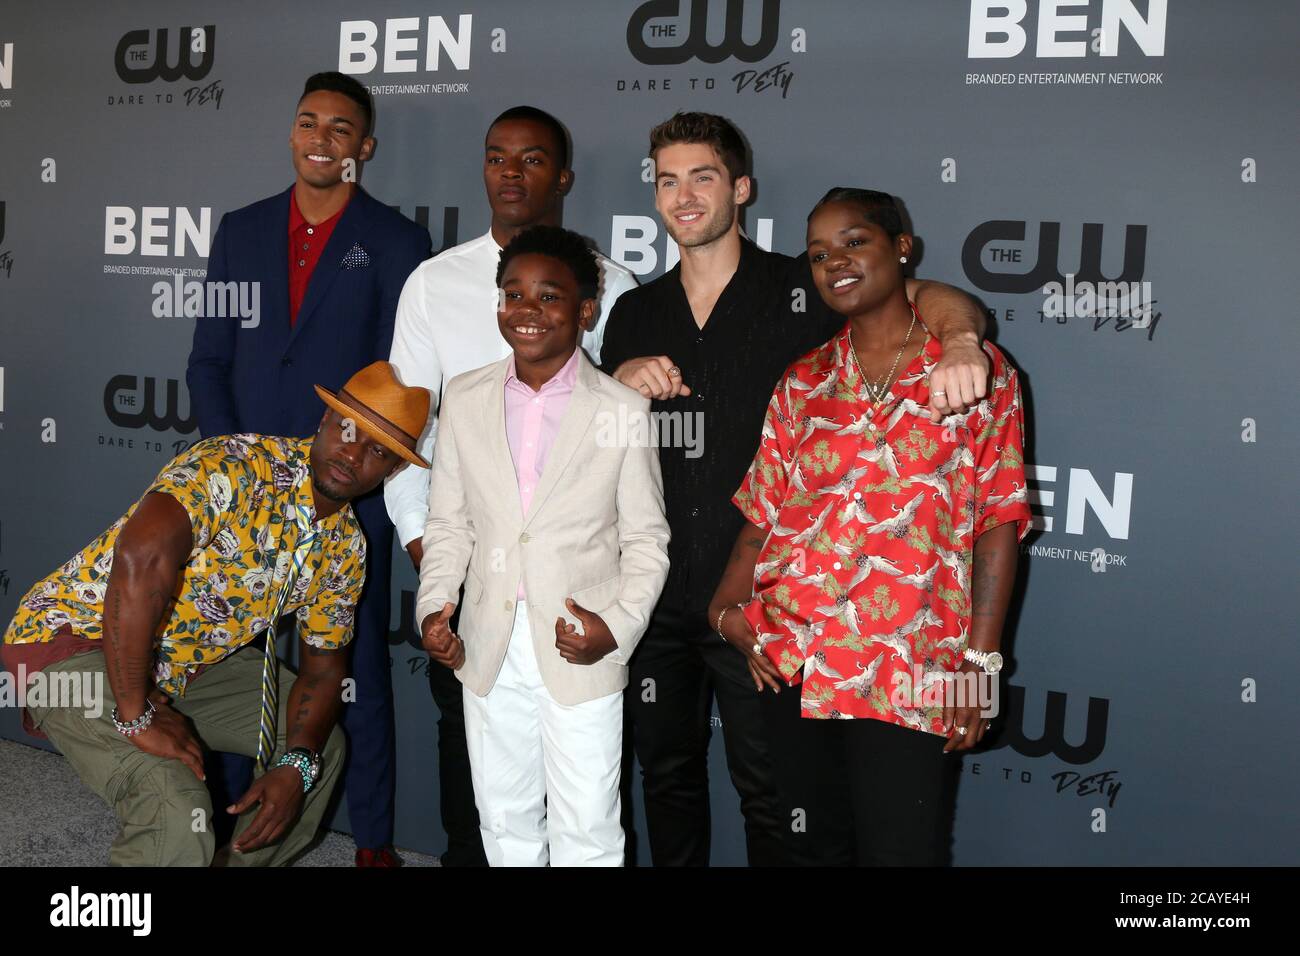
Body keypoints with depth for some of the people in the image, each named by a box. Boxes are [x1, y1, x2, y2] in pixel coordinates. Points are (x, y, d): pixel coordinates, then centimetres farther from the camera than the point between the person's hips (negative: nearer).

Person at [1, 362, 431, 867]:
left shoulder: (345, 546, 0)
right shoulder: (238, 466, -26)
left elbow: (323, 668, 6)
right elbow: (142, 556, -41)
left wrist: (296, 768, -13)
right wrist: (137, 715, -34)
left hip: (188, 662, 9)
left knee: (322, 747, 11)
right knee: (178, 816, -28)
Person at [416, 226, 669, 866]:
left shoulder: (623, 409, -5)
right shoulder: (465, 399, 3)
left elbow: (646, 537, -1)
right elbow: (449, 523, 9)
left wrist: (619, 625, -14)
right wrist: (435, 607, -5)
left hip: (581, 654, -3)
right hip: (490, 649, 3)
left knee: (586, 831, 6)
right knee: (505, 824, 17)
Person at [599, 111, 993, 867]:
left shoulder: (800, 290, -5)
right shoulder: (636, 312, 9)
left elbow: (928, 295, -13)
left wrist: (960, 340, -36)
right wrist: (621, 384, -9)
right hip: (658, 595, 4)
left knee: (769, 790, 9)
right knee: (667, 773, 19)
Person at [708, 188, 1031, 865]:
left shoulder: (976, 370, 1)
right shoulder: (803, 383, 11)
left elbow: (997, 523, -3)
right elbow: (764, 513, 10)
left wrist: (979, 663, -8)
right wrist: (726, 607, -6)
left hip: (906, 671, -3)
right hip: (788, 654, 4)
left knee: (899, 851, -1)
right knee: (815, 847, 15)